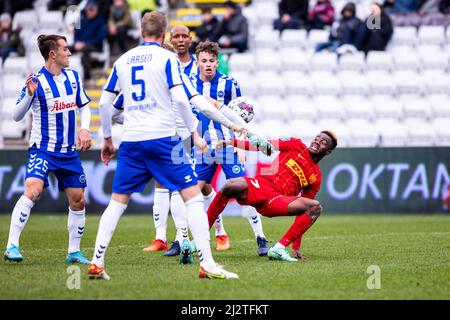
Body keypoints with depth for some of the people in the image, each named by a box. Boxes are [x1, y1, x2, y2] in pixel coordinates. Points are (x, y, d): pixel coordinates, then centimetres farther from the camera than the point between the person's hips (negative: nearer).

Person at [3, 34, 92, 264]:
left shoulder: (73, 76, 7)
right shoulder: (37, 81, -10)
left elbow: (84, 106, 19)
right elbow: (16, 116, -10)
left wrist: (85, 129, 1)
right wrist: (29, 95, -27)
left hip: (69, 151, 6)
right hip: (42, 149, -6)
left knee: (78, 200, 6)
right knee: (32, 191, -25)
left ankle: (74, 252, 20)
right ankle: (12, 246, -24)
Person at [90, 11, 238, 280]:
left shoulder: (123, 60, 13)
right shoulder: (167, 58, 0)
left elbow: (104, 102, 14)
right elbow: (179, 98, -10)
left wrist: (107, 139, 24)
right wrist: (194, 133, -1)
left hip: (131, 141, 5)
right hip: (162, 137, -4)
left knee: (118, 202, 12)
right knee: (193, 196, -2)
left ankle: (96, 263, 7)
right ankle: (207, 264, -9)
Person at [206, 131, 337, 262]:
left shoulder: (316, 177, 18)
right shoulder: (296, 145, 17)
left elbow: (302, 209, 17)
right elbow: (263, 145, 12)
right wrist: (232, 142, -1)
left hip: (277, 199, 1)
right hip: (261, 184, -1)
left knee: (315, 207, -22)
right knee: (231, 186, -33)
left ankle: (279, 248, -26)